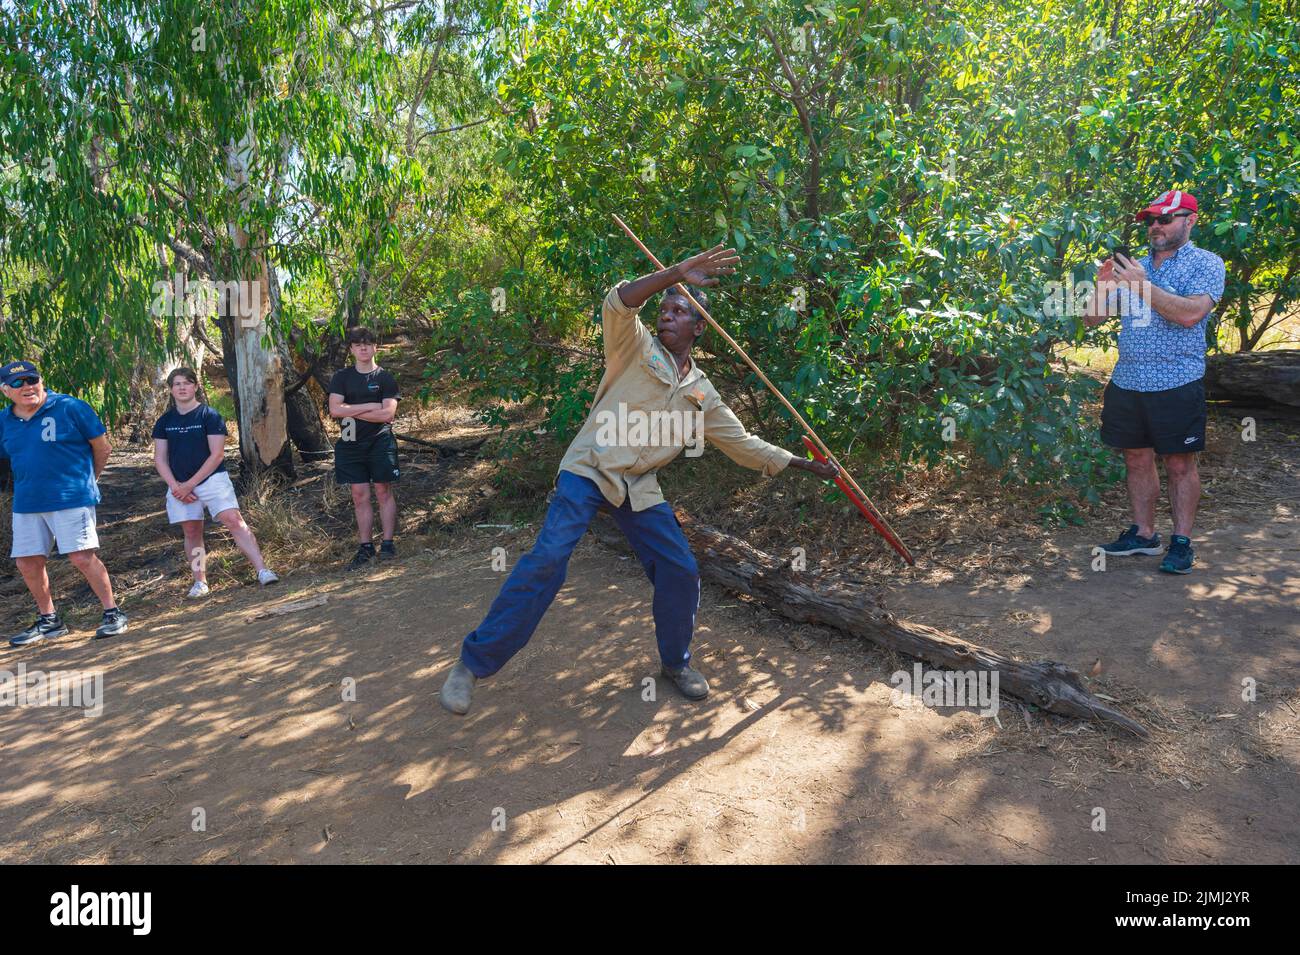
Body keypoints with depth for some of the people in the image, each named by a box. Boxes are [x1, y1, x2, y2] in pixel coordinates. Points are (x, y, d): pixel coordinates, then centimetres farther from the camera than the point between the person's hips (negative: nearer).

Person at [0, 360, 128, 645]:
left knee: (82, 557, -10)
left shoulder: (70, 407, -8)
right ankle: (49, 620, 25)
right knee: (28, 563, 9)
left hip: (71, 500, -6)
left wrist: (85, 480, 9)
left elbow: (102, 447, -1)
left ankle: (112, 613, 3)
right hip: (26, 503, 6)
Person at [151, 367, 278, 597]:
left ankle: (262, 571, -21)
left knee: (234, 520, -16)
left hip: (212, 480, -4)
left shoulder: (209, 415, -4)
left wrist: (190, 484, -11)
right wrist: (176, 486, -8)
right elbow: (160, 459, 8)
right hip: (179, 486, 4)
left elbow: (217, 455, -9)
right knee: (191, 532, 7)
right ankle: (200, 582, 16)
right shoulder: (165, 422, 8)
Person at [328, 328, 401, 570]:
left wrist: (352, 412, -10)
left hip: (379, 441, -2)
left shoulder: (385, 378, 1)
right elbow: (335, 409, -6)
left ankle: (387, 544, 6)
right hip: (350, 444, 2)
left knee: (383, 492, 0)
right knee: (359, 496, 4)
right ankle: (365, 548, 10)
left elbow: (388, 414, -12)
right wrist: (370, 407, -10)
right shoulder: (341, 378, 8)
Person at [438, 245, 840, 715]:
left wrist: (805, 465, 18)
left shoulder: (702, 393, 14)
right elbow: (617, 304, -17)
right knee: (547, 559, -19)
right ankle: (473, 663, -12)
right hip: (588, 470, -5)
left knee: (681, 570, 1)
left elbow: (744, 443, 19)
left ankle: (675, 661, 26)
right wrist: (678, 273, -24)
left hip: (640, 487, 5)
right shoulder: (637, 346, 3)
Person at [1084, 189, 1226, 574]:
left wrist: (1142, 285, -20)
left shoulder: (1206, 264, -2)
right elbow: (1093, 318, 11)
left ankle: (1182, 542, 11)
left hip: (1176, 384, -5)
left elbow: (1190, 313, -20)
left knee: (1179, 464, 2)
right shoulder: (1132, 266, 12)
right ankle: (1144, 534, 21)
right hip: (1127, 382, 5)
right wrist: (1103, 285, -7)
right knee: (1137, 459, 11)